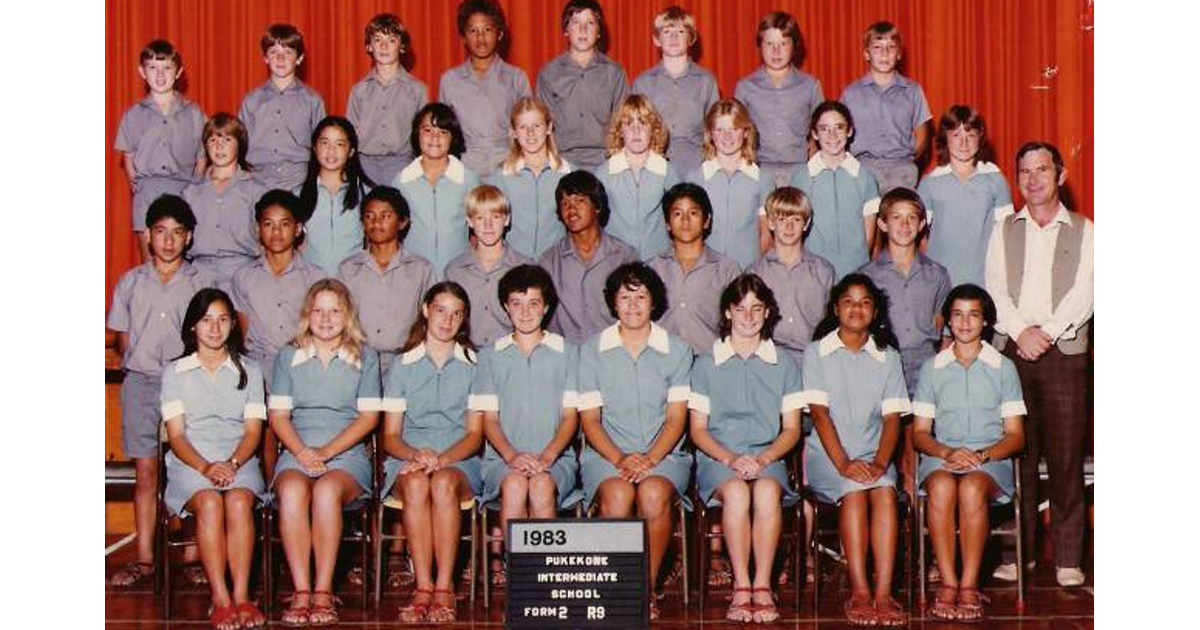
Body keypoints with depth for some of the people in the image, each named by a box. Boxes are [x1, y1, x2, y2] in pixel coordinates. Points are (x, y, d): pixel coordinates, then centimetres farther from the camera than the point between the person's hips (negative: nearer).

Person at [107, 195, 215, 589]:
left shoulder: (202, 283, 5)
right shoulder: (130, 283, 10)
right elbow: (122, 341, 14)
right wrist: (138, 364, 0)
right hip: (141, 382, 2)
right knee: (145, 470, 1)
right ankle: (144, 559, 5)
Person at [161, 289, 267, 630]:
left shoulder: (249, 371, 16)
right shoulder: (175, 372, 12)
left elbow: (253, 430, 7)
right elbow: (176, 435, 3)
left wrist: (232, 464, -13)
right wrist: (205, 467, -16)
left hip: (239, 461, 1)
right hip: (190, 463, -1)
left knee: (239, 502, -33)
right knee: (209, 503, -33)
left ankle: (242, 596, -34)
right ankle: (220, 600, -34)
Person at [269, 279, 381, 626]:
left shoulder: (364, 357, 12)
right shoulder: (288, 357, 16)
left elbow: (368, 416, 4)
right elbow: (278, 415, 8)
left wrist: (326, 451, -8)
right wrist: (301, 452, -11)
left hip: (347, 454, -1)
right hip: (297, 452, 1)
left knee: (327, 490, -35)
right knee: (292, 490, -34)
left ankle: (323, 592, -32)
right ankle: (301, 592, -33)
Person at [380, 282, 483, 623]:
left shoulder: (474, 365, 12)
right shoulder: (402, 365, 14)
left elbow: (475, 434, 5)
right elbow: (390, 436, 9)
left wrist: (442, 459, -14)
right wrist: (416, 455, -14)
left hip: (459, 462, -1)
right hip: (407, 459, 1)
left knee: (444, 483, -36)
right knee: (416, 483, -35)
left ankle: (444, 589, -35)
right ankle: (423, 587, -36)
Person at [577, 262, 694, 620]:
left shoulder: (677, 351, 8)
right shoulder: (592, 351, 8)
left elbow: (676, 418, 3)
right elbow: (589, 420, 3)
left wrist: (650, 458, -15)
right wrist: (619, 459, -14)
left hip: (663, 453, 0)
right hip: (606, 453, 0)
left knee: (654, 493, -34)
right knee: (617, 494, -34)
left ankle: (648, 587, -18)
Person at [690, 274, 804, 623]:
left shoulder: (785, 365, 13)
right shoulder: (706, 364, 11)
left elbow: (791, 429, 9)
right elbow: (698, 429, 7)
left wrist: (763, 458, -10)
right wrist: (731, 459, -11)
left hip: (768, 458, 1)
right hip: (718, 457, 0)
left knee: (767, 491, -34)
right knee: (736, 491, -35)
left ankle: (762, 586, -30)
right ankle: (741, 587, -30)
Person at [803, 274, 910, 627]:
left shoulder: (888, 358, 14)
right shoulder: (817, 353, 7)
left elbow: (892, 417, 5)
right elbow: (819, 412, -4)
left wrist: (880, 462, -14)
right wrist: (843, 463, -18)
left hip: (872, 454, 2)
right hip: (826, 453, -2)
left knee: (885, 491, -29)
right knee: (854, 491, -31)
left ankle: (883, 594, -36)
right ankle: (859, 593, -32)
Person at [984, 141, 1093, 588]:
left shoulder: (1084, 232, 10)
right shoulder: (1004, 231, 14)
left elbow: (1084, 292, -1)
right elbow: (995, 289, 4)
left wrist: (1046, 333, -12)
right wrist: (1021, 332, -12)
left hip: (1064, 353, -1)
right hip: (1012, 351, 1)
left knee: (1066, 455, -3)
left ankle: (1068, 558, 1)